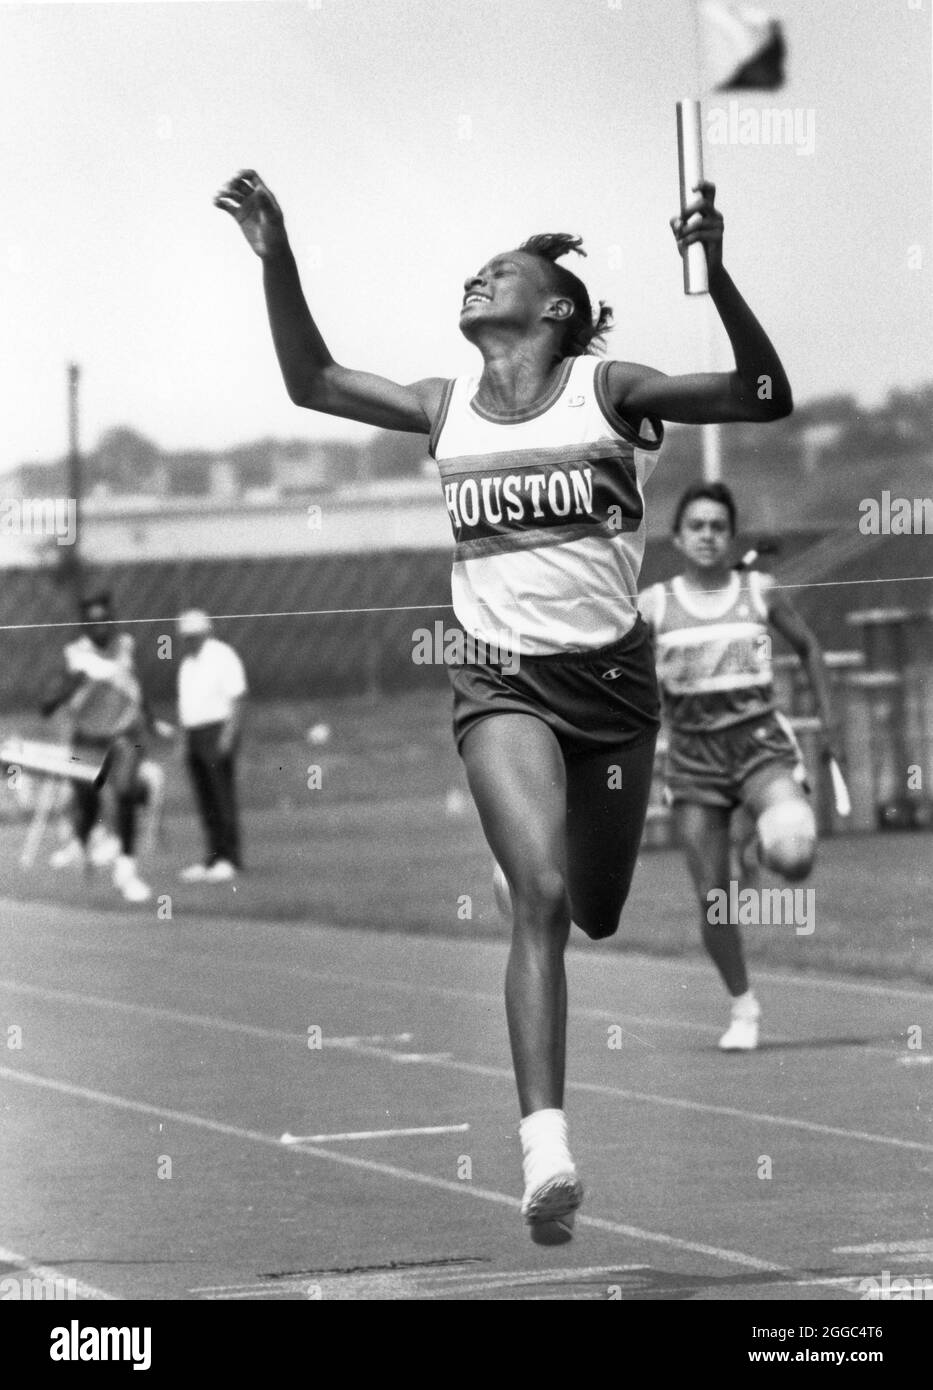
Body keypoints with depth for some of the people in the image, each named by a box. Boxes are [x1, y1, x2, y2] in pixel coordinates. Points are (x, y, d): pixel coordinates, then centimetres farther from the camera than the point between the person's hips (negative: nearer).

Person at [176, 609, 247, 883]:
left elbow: (236, 698, -13)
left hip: (218, 732, -8)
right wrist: (185, 738, 14)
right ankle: (214, 858, 9)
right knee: (205, 801, 7)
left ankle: (230, 860, -7)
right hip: (193, 735, 8)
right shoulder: (187, 662, 17)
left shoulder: (221, 656, -8)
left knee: (223, 798, -8)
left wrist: (228, 735, -20)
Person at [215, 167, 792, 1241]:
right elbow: (312, 382, 10)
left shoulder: (605, 389, -3)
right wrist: (276, 261, -1)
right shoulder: (448, 409, 7)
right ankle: (545, 1150, -29)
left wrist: (714, 276, -25)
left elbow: (764, 398, -11)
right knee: (540, 894, -20)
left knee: (601, 914, 12)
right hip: (503, 678, 0)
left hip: (612, 673, 0)